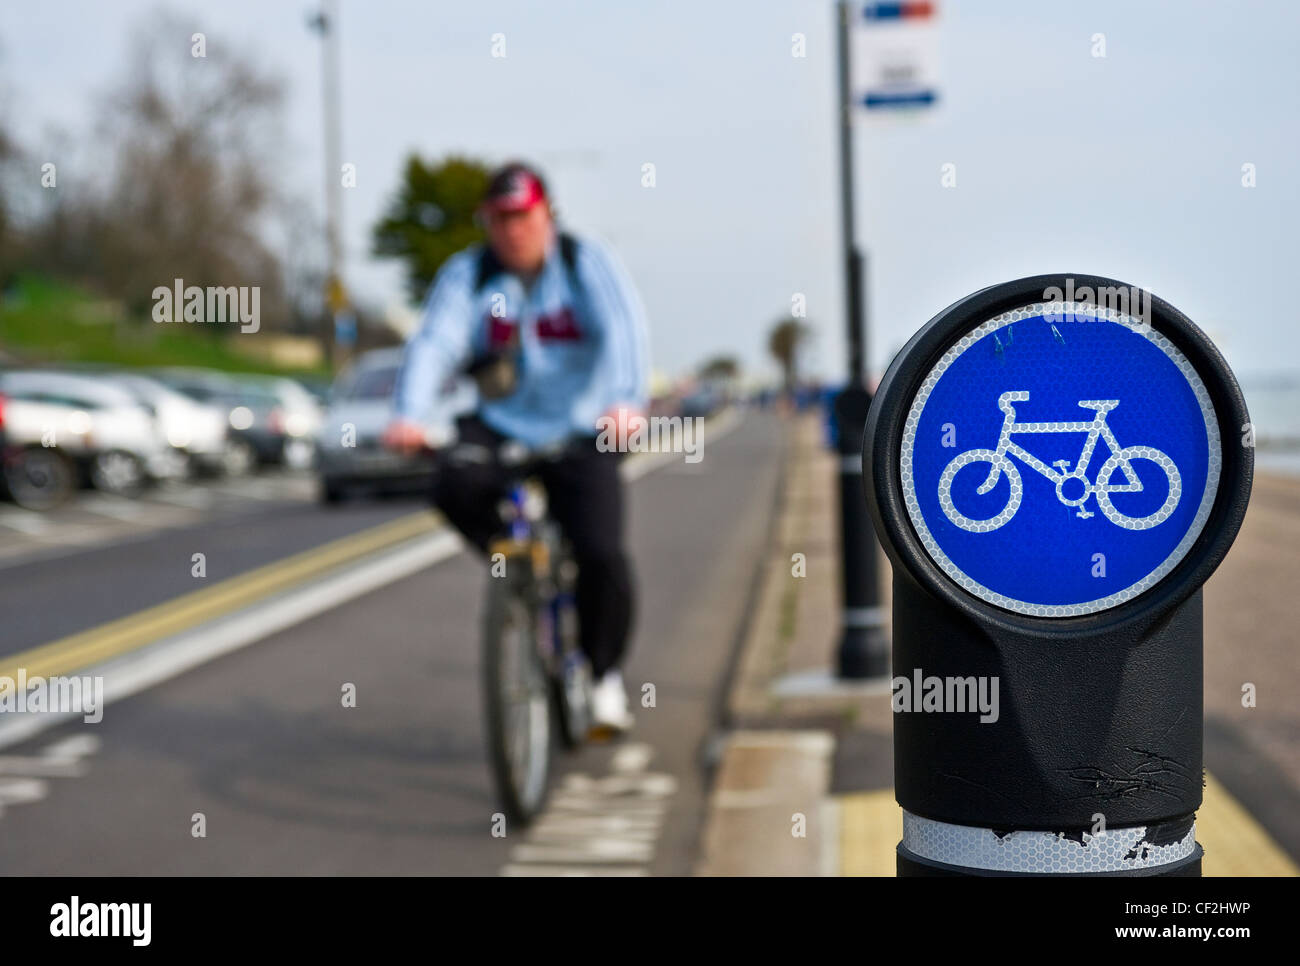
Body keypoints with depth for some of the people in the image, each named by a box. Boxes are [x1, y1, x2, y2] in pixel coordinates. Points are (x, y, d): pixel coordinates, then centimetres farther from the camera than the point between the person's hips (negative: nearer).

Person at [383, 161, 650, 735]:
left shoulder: (589, 264, -4)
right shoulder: (467, 274, 0)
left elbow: (623, 329, -20)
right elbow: (434, 344, -14)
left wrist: (626, 402, -40)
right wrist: (408, 417, -33)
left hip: (580, 435, -2)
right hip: (499, 427, 2)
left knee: (601, 554, -18)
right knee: (454, 489, -30)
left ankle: (603, 675, 6)